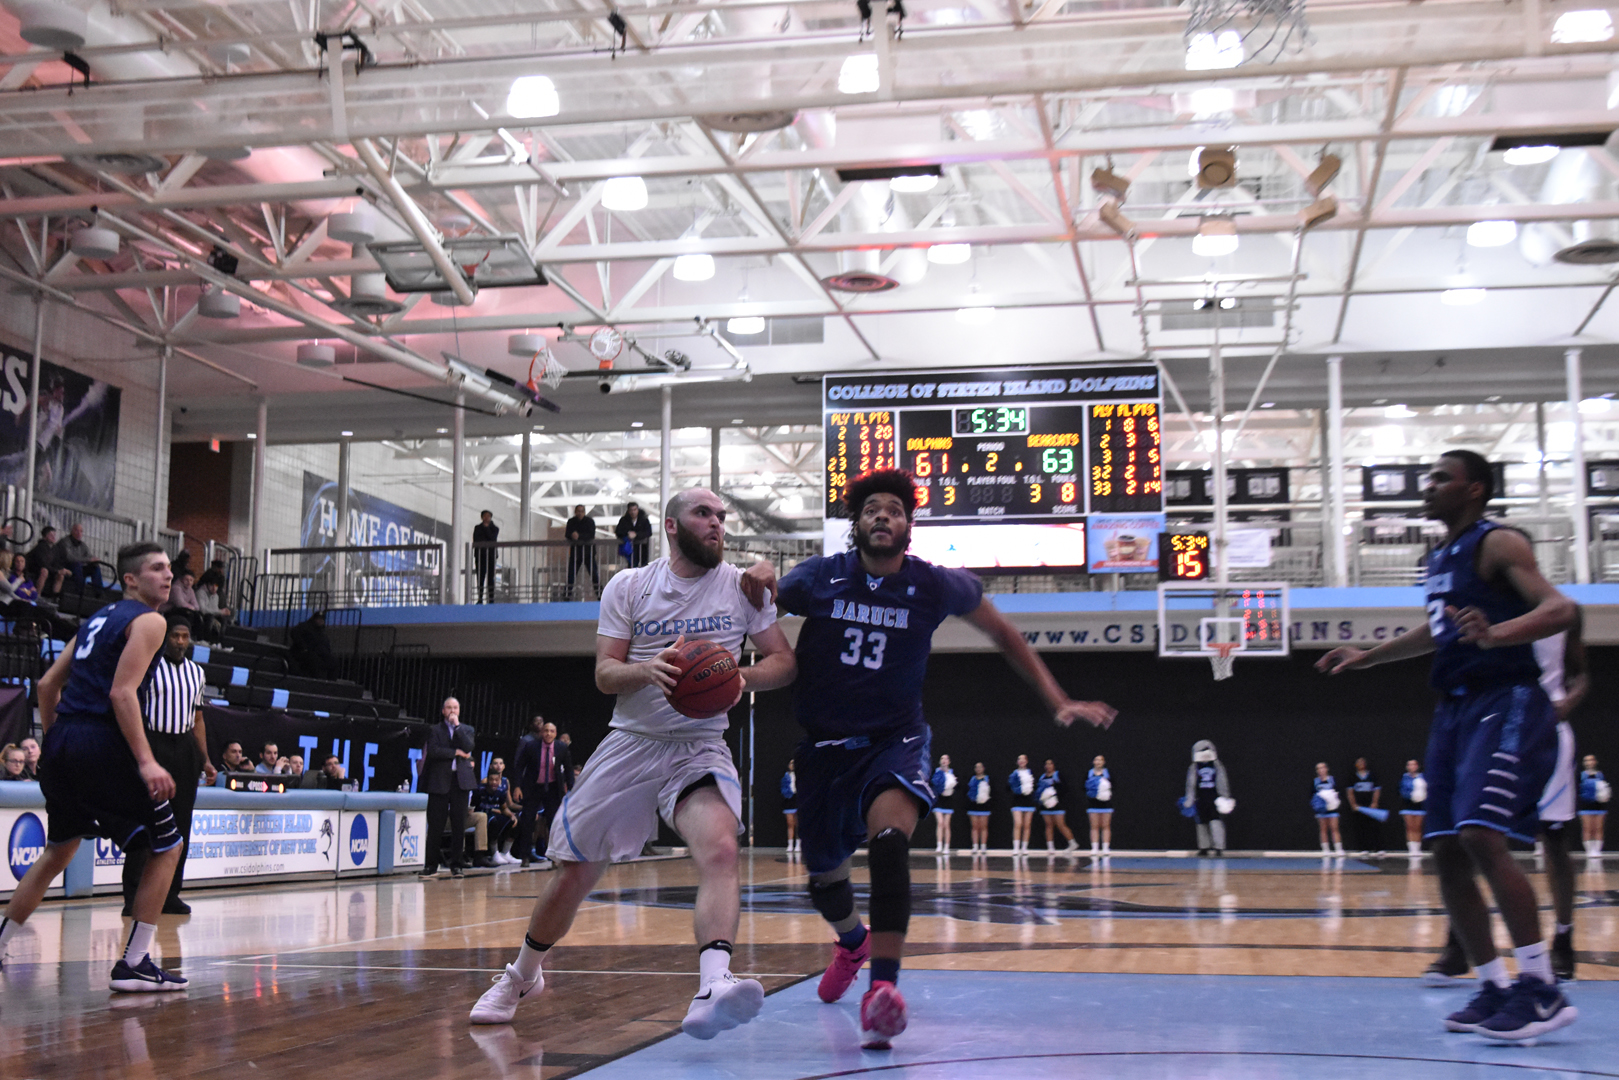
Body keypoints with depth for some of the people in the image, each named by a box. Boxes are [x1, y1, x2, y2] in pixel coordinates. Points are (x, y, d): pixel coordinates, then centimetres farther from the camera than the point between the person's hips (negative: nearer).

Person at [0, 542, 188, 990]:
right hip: (101, 744, -8)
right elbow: (122, 693, -15)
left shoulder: (98, 618, 21)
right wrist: (146, 762, -20)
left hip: (62, 742, 9)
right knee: (166, 847, 2)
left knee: (58, 852, 25)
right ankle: (133, 965, -1)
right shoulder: (148, 620, -4)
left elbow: (48, 683, 21)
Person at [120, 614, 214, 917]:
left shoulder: (196, 672, 14)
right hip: (153, 744, -6)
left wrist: (205, 760, 14)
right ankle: (133, 896, -3)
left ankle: (169, 895, 12)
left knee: (181, 825, 5)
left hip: (185, 748, 6)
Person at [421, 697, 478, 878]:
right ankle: (431, 865, 6)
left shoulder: (467, 730, 15)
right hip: (439, 781, -2)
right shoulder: (435, 730, 8)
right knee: (435, 825, -2)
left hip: (461, 780, 2)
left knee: (459, 825, 0)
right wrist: (456, 752, -8)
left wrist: (457, 726, -4)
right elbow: (432, 751, -8)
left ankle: (455, 865, 7)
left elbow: (469, 747, -6)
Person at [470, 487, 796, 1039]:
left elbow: (784, 660, 6)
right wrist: (647, 670, -23)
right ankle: (521, 975, 33)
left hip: (700, 746, -1)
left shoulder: (742, 587, 3)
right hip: (631, 741, 1)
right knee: (573, 873, 7)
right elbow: (604, 674, -1)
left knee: (720, 849, -30)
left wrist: (743, 678, -16)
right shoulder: (628, 588, 2)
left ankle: (712, 989, -46)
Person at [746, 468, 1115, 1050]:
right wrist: (757, 583, -17)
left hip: (895, 739, -2)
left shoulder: (935, 586, -7)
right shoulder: (819, 577, -6)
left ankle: (883, 988, -38)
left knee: (889, 839, -33)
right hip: (826, 743, 3)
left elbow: (1002, 634, 8)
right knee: (823, 875, 16)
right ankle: (852, 943, 53)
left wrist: (1058, 701, 4)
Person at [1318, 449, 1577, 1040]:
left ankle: (1543, 990, -15)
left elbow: (1560, 607, -23)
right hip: (1455, 708, 9)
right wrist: (1368, 657, 35)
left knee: (1481, 835, -21)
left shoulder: (1499, 544, -9)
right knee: (1447, 851, 6)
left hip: (1506, 704, -9)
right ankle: (1495, 987, 15)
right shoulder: (1439, 558, 17)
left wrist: (1495, 633, -40)